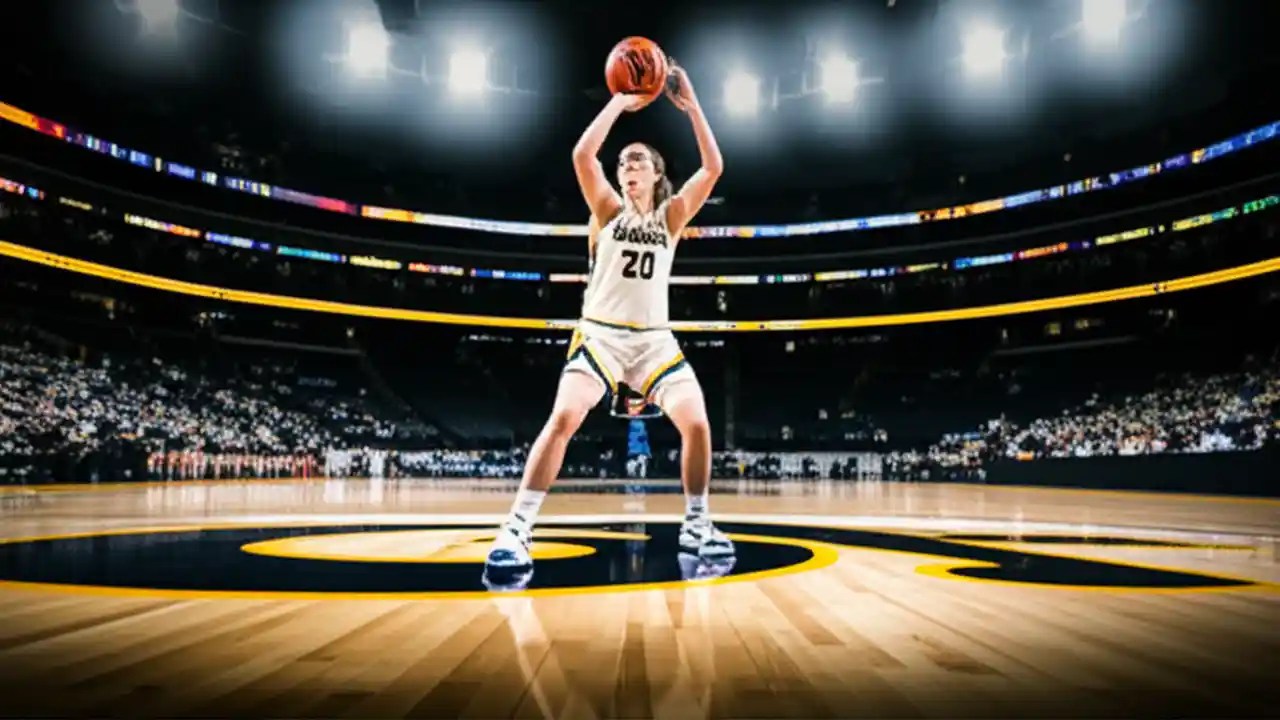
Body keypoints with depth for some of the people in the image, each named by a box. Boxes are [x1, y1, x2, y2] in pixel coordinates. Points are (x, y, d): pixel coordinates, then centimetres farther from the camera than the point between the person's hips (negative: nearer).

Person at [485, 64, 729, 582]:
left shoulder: (671, 216, 10)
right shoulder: (608, 210, 6)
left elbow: (713, 167, -2)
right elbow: (582, 155, -10)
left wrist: (691, 106, -3)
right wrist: (620, 102, -5)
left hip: (654, 338, 2)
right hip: (601, 333, -2)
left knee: (696, 424, -12)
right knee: (563, 418, -22)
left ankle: (696, 526, 7)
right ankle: (516, 530, -18)